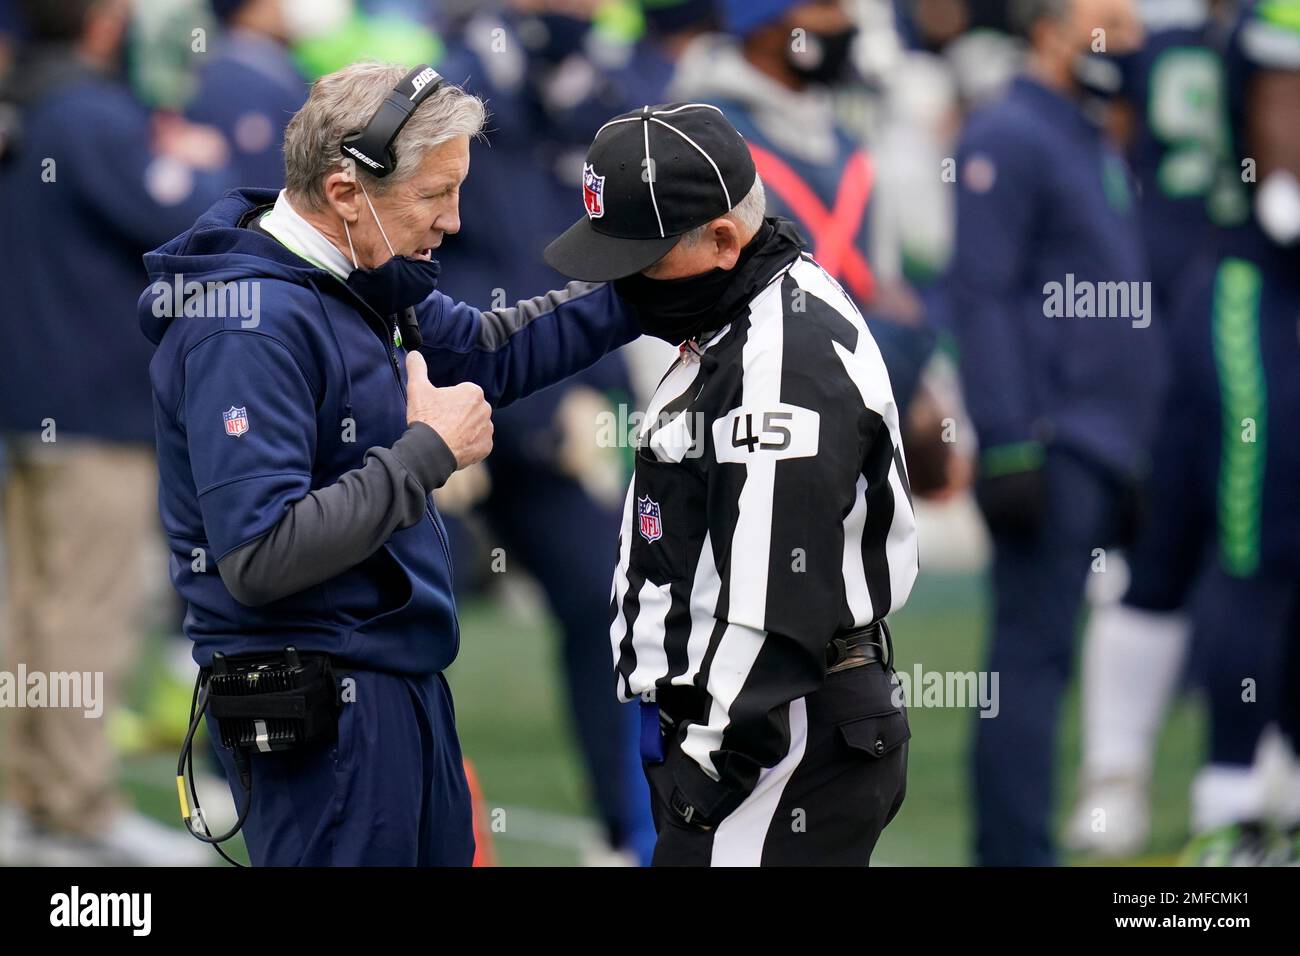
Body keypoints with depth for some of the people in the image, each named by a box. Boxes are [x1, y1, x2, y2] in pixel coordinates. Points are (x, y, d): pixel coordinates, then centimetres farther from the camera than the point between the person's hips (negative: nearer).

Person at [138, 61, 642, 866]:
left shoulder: (362, 283, 7)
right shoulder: (251, 325, -23)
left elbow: (486, 349, 26)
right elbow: (259, 557, -29)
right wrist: (428, 454, -22)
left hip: (404, 686, 10)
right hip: (318, 707, -10)